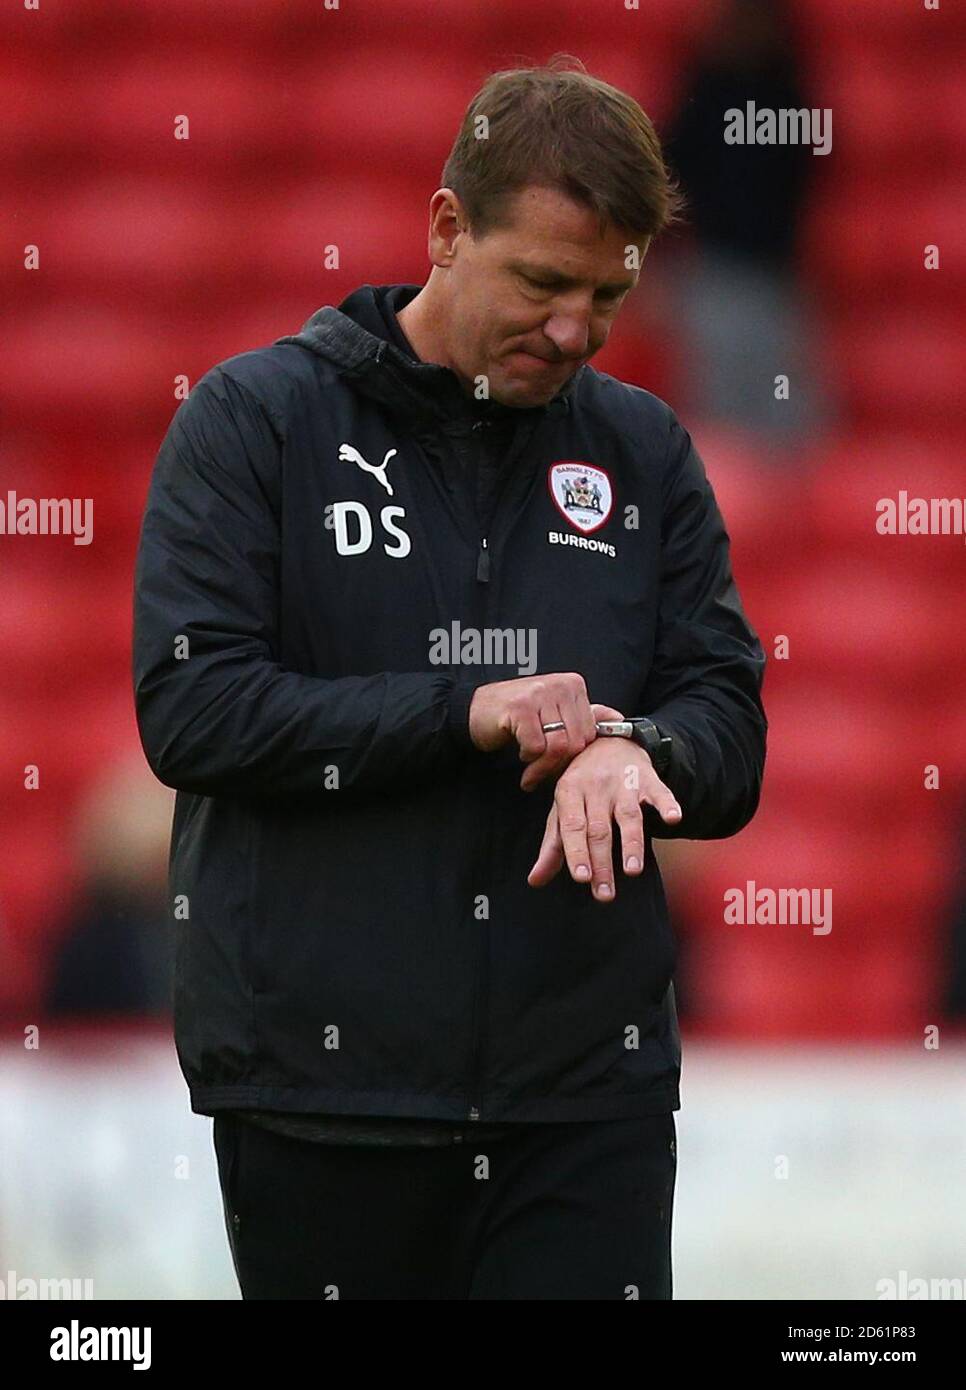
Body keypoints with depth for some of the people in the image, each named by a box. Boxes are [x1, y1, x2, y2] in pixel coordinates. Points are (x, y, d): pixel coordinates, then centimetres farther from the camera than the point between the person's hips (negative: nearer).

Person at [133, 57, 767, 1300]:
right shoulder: (257, 417, 1)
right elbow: (190, 706, -9)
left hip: (589, 1084, 2)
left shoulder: (643, 450, 11)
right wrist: (467, 715, -15)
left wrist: (633, 749, -16)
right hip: (322, 1088, -2)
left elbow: (730, 731, 8)